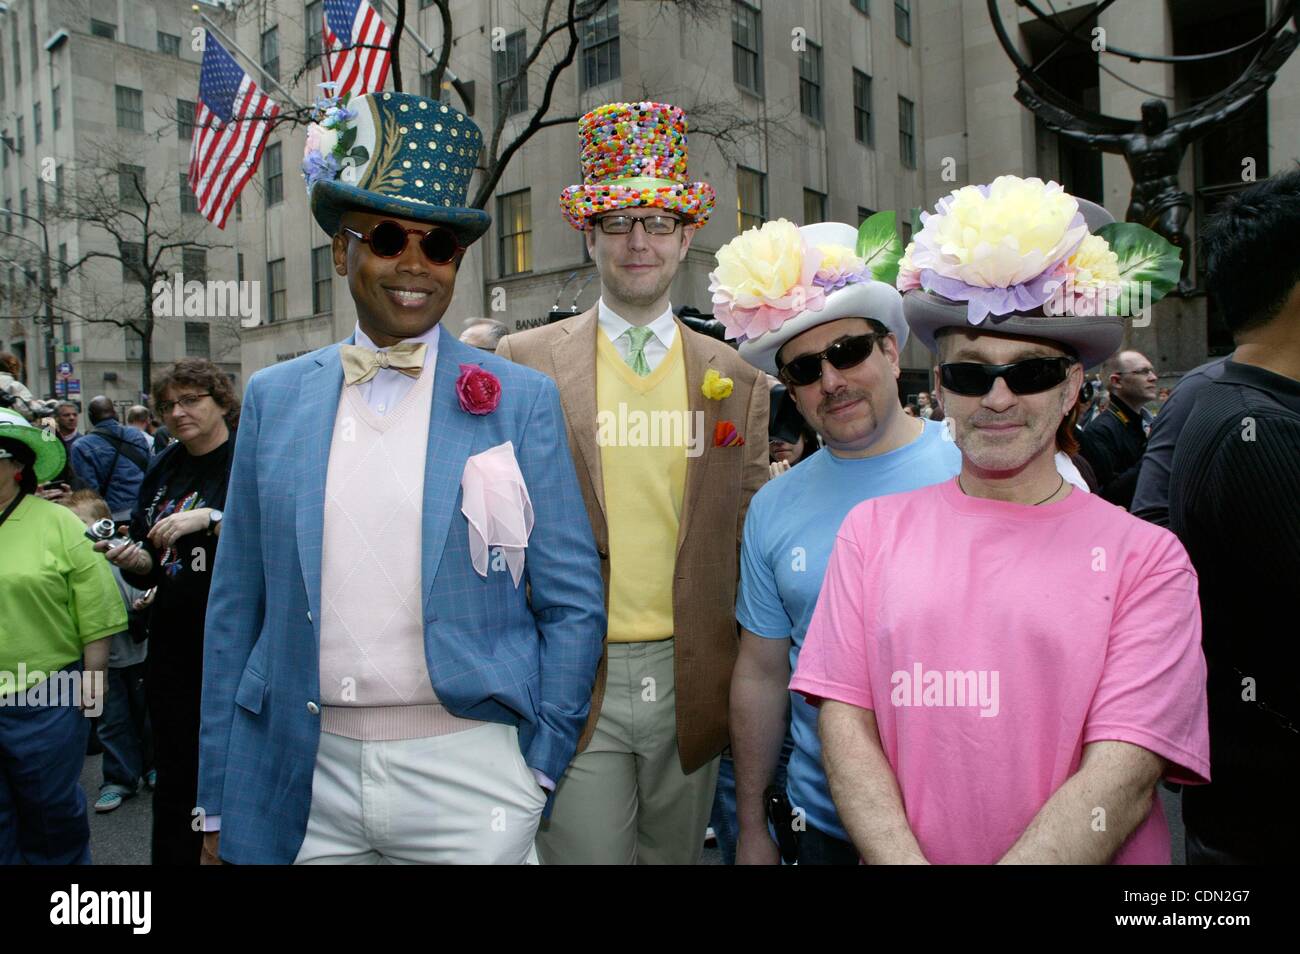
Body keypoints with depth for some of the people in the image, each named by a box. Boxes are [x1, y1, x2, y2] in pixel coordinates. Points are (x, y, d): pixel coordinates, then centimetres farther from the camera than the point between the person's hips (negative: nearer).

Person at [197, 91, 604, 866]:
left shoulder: (521, 399, -4)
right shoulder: (274, 398, 4)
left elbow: (574, 605, -3)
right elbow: (237, 606, 6)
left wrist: (537, 768, -5)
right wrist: (220, 801, 7)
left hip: (466, 772, -2)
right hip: (305, 779, 3)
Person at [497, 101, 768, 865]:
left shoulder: (736, 378, 4)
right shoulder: (525, 362, -2)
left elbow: (747, 529, 8)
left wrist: (743, 681, 5)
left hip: (689, 681, 3)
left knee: (677, 854, 19)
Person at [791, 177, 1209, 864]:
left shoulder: (1145, 556, -7)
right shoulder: (873, 528, -2)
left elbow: (1124, 780, -14)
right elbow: (844, 719, -5)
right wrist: (905, 862, -17)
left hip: (1066, 861, -1)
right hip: (898, 855, 1)